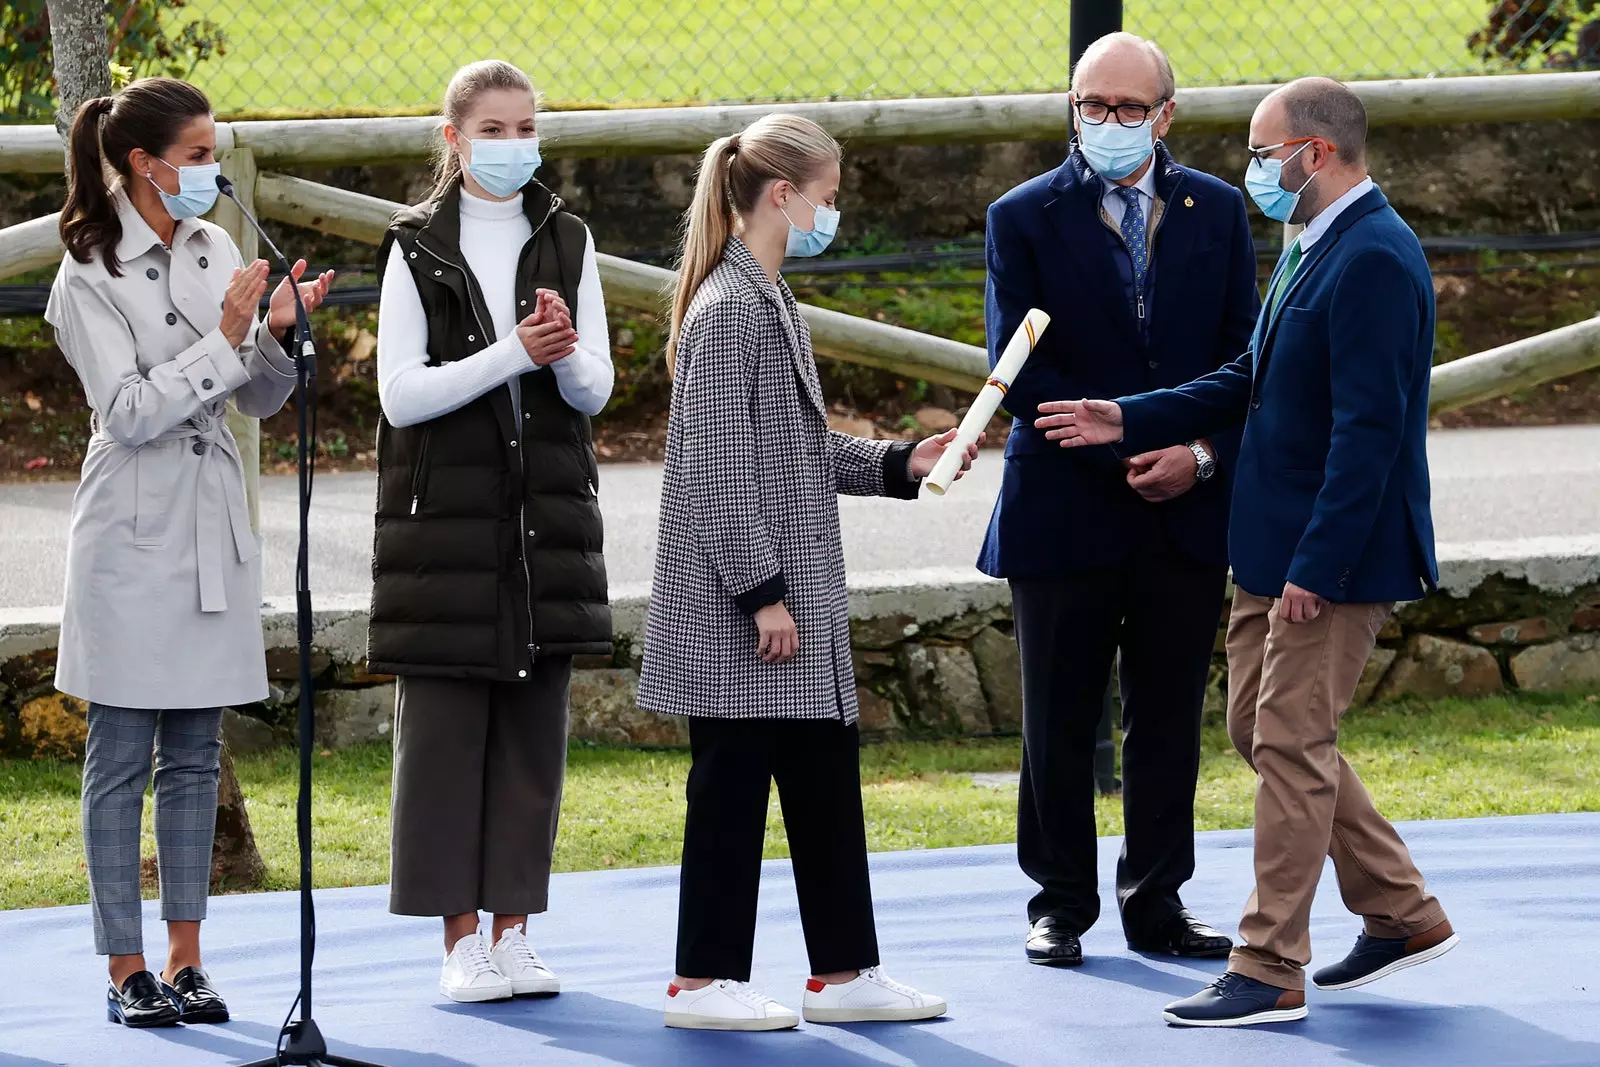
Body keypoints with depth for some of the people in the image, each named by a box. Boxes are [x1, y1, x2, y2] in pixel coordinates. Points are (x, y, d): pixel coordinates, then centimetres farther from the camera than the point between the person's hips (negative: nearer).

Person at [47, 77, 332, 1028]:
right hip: (134, 536, -6)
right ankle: (128, 972, 4)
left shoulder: (216, 252, 9)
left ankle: (185, 962, 15)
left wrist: (279, 332, -8)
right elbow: (131, 410, -16)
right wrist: (225, 340, -19)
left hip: (215, 533, 6)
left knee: (196, 755, 9)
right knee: (122, 758, 0)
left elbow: (263, 400, 11)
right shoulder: (91, 277, -9)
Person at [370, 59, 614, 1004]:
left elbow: (596, 391, 5)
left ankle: (514, 926, 11)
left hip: (548, 512, 3)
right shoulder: (418, 251, 0)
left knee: (534, 721, 4)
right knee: (445, 719, -3)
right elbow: (402, 394, -8)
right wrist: (513, 354, -18)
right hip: (445, 516, -3)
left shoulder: (567, 243, 8)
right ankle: (461, 936, 3)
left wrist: (567, 352, -17)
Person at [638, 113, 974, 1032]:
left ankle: (844, 972, 17)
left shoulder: (771, 302, 15)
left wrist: (899, 464, 12)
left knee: (826, 782, 11)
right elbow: (718, 467, -19)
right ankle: (705, 981, 6)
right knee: (733, 784, -2)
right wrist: (761, 594, -20)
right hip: (740, 610, -10)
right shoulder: (729, 309, -16)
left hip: (799, 599, 10)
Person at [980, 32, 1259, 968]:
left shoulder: (1218, 212, 7)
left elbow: (1244, 358, 6)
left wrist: (1201, 454, -11)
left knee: (1170, 719, 6)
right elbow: (1020, 370, -7)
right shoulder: (1026, 218, -1)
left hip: (1189, 509, 2)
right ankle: (1062, 903, 15)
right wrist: (1128, 450, -14)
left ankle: (1157, 902, 15)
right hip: (1066, 511, -2)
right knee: (1061, 722, 4)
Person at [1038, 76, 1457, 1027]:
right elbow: (1252, 381, 20)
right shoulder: (1315, 247, 13)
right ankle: (1403, 914, 25)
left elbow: (1369, 426, -24)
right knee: (1260, 728, 15)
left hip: (1338, 553, -10)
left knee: (1291, 745, -6)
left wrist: (1318, 564, -24)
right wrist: (1130, 421, 13)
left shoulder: (1374, 260, -19)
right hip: (1278, 543, 10)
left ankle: (1270, 975, 1)